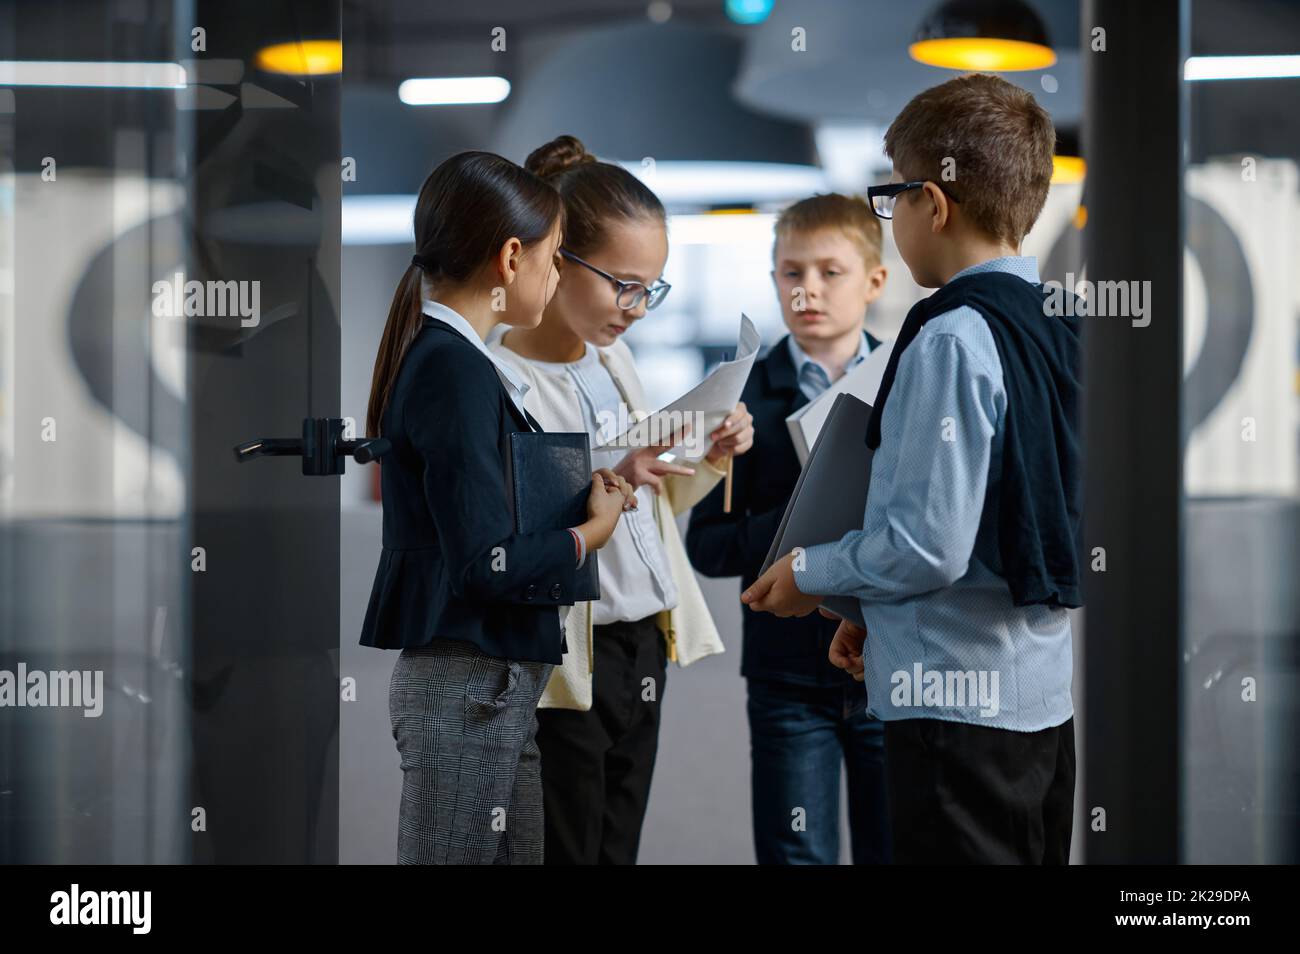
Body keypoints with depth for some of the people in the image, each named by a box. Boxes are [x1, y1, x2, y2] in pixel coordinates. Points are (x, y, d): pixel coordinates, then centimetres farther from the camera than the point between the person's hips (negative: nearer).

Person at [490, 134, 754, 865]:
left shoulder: (614, 354, 9)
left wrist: (711, 462, 2)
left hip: (645, 645, 7)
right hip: (564, 667, -7)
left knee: (620, 850, 11)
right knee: (568, 851, -1)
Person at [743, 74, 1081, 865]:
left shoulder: (952, 341, -16)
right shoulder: (1057, 330, 9)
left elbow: (929, 542, -19)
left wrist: (811, 575, -3)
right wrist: (877, 613, 18)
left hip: (957, 699, -9)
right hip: (1045, 692, 9)